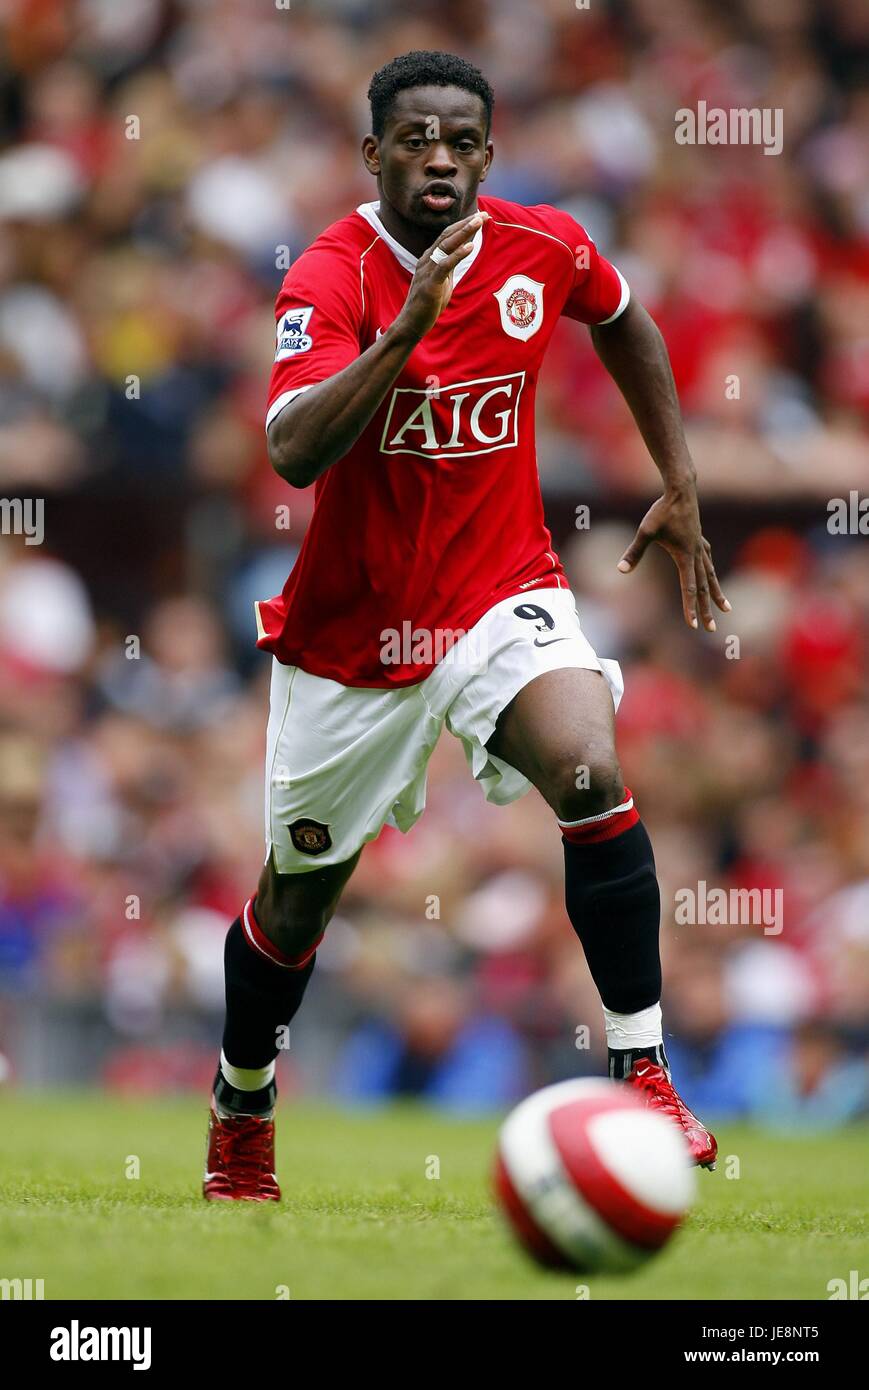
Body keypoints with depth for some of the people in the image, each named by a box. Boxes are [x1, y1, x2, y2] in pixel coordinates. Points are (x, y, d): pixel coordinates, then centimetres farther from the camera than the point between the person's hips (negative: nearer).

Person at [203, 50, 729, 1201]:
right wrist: (408, 328, -45)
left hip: (503, 589, 1)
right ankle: (242, 1108, 39)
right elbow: (294, 452, -36)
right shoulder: (332, 277, -20)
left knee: (591, 772, -28)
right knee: (298, 896, 11)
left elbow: (624, 321, 18)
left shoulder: (546, 250, -7)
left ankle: (644, 1076, -21)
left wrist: (680, 486, 15)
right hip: (353, 625, -1)